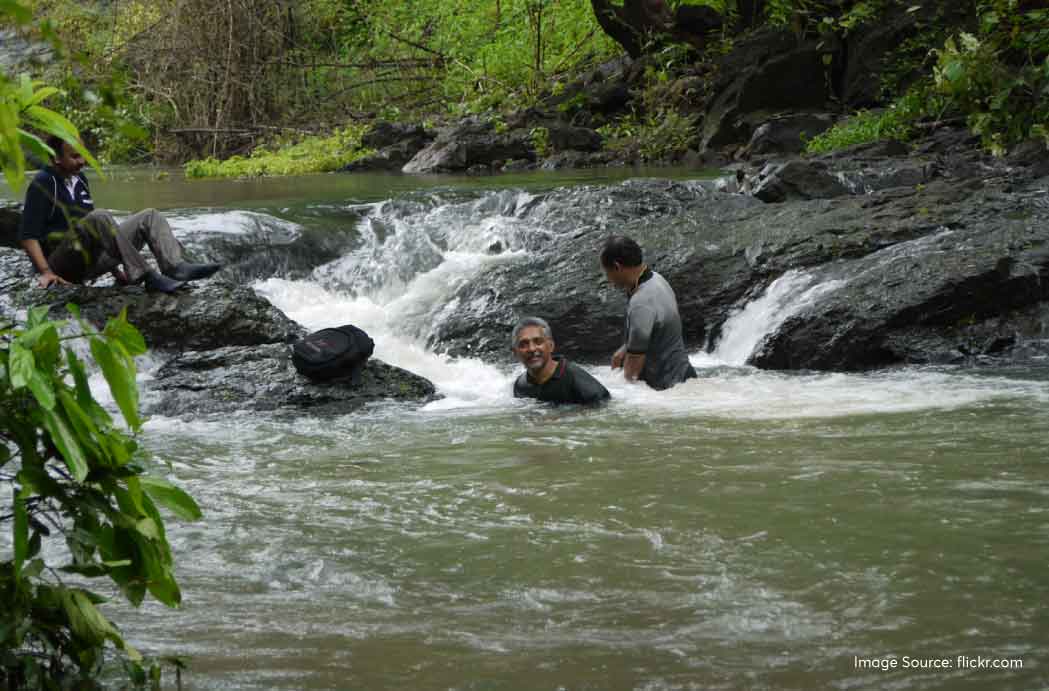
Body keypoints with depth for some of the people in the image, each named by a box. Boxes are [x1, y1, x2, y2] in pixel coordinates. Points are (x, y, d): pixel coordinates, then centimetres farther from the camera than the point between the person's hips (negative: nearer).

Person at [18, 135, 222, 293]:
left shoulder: (79, 180, 18)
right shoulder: (42, 184, -8)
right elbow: (28, 236, -15)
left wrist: (114, 269, 24)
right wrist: (46, 272, -26)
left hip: (89, 264, 8)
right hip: (64, 266, -8)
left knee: (149, 217, -1)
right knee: (100, 217, -34)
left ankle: (175, 267, -29)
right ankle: (148, 276, -40)